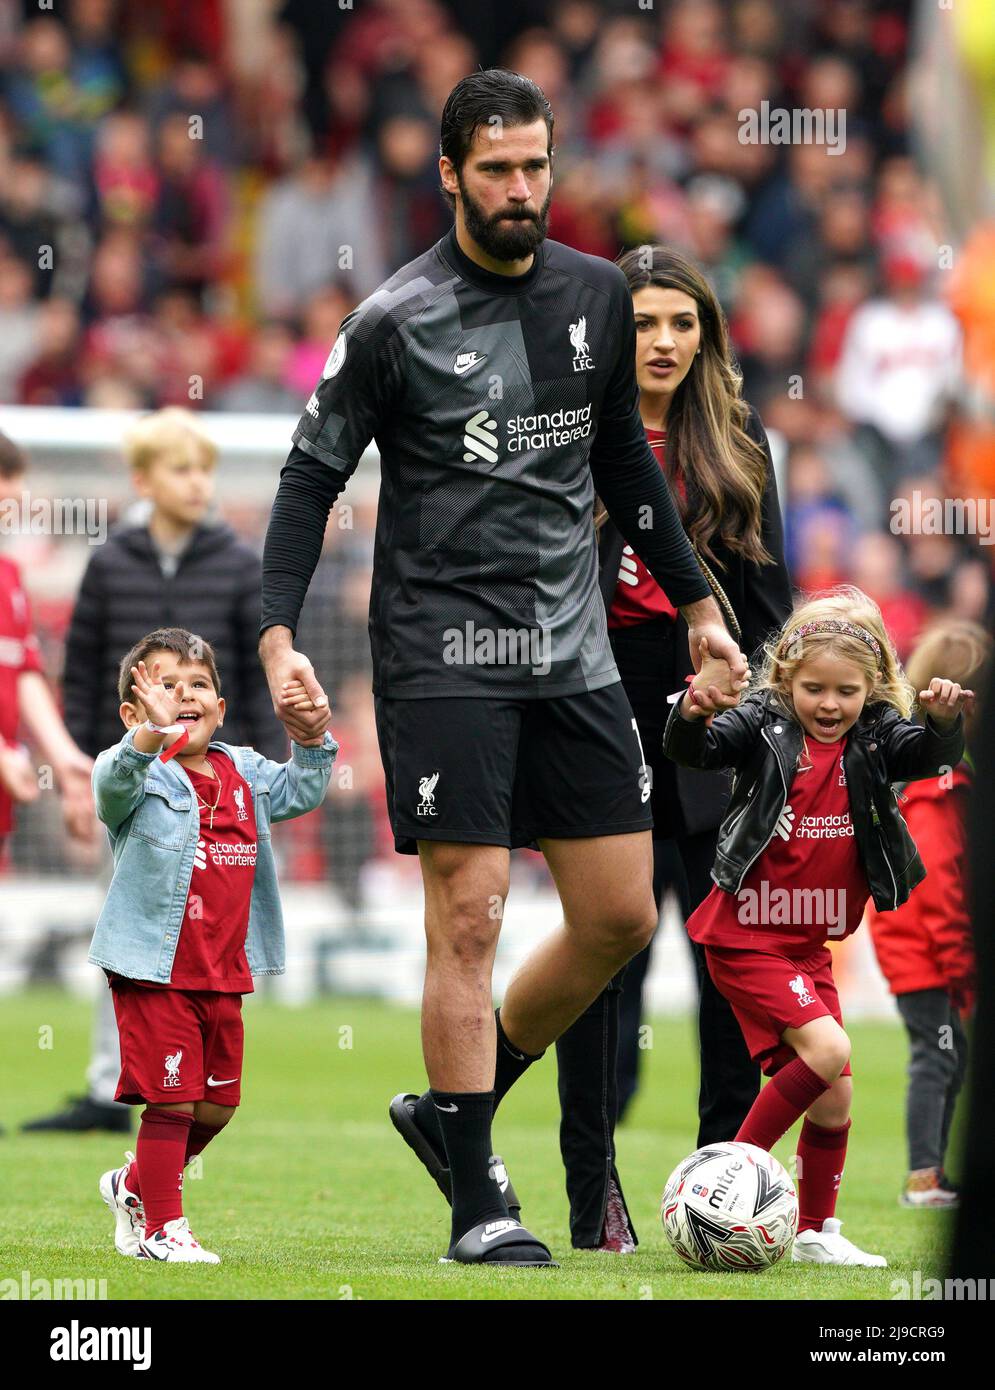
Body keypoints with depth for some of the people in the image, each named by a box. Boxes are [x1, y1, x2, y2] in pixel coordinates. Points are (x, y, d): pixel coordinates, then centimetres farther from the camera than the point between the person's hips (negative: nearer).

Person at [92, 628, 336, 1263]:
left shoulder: (243, 774, 10)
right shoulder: (142, 777, -10)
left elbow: (301, 792, 19)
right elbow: (115, 784, -31)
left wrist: (310, 740, -2)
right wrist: (150, 736, -52)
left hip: (223, 973, 7)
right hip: (155, 971, -7)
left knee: (216, 1104, 13)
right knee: (171, 1098, -7)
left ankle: (135, 1184, 34)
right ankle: (162, 1227, 4)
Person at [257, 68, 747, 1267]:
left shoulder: (596, 297, 8)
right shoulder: (395, 322, -8)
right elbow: (311, 478, -3)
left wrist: (697, 603, 22)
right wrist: (279, 638, -14)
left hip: (574, 656, 6)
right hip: (443, 659, -6)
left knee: (620, 916, 4)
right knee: (468, 917, -9)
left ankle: (453, 1109, 23)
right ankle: (476, 1201, -2)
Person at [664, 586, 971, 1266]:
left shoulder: (875, 739, 2)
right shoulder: (765, 727, -8)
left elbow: (930, 756, -13)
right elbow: (694, 750, -18)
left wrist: (945, 720, -34)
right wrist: (693, 716, -40)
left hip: (812, 945, 6)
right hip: (746, 937, -6)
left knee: (834, 1096, 7)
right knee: (825, 1048, -22)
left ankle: (816, 1231, 22)